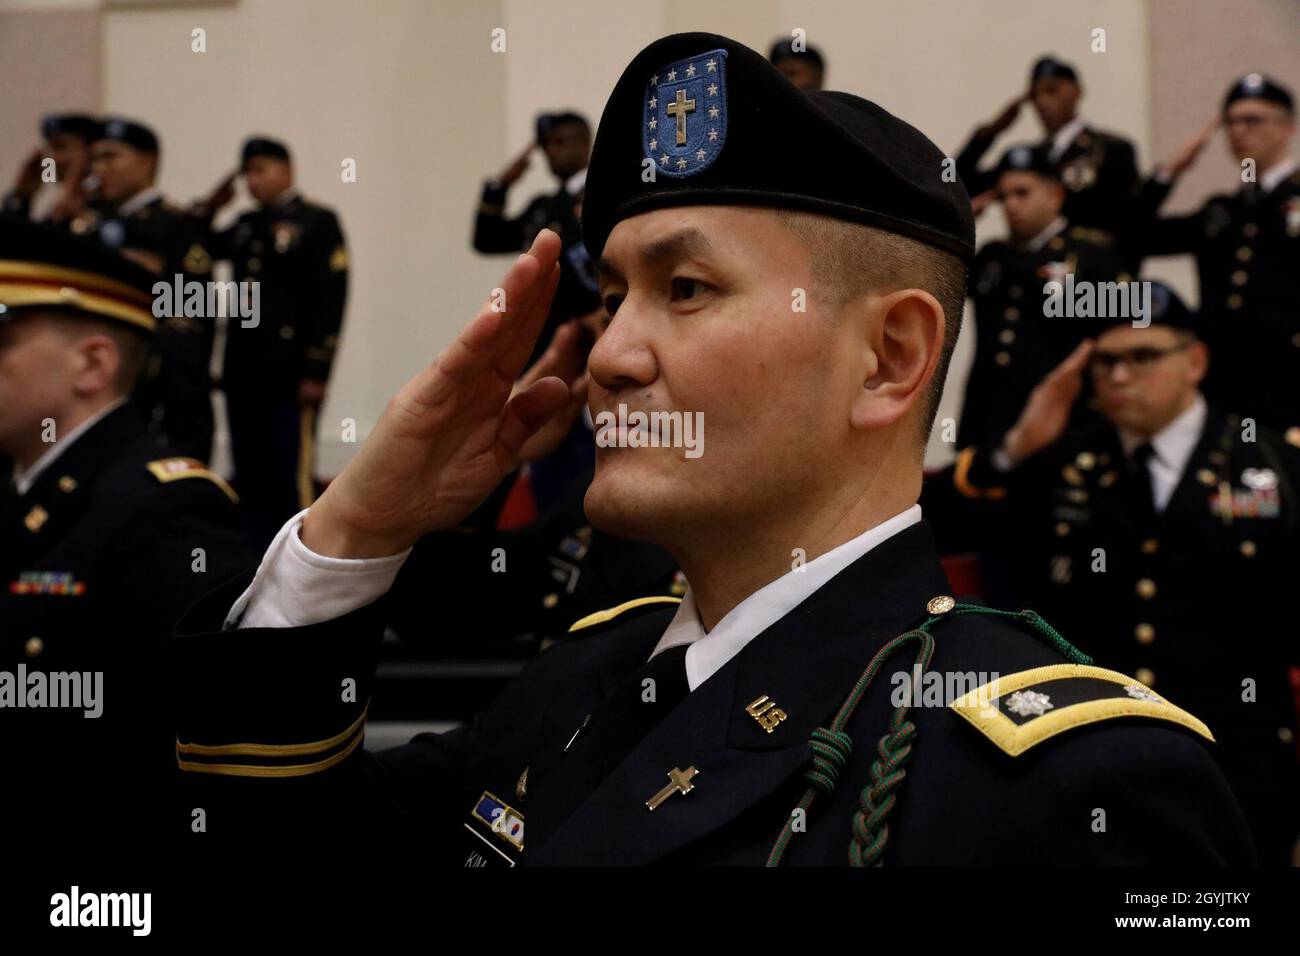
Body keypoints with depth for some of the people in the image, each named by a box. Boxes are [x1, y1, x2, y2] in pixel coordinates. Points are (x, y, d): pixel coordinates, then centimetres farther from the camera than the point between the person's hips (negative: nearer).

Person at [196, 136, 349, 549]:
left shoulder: (318, 222, -2)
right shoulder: (246, 225, 18)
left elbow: (331, 299, -9)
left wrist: (316, 371, -15)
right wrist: (207, 210, 5)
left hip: (290, 374, -6)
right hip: (244, 370, 6)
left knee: (293, 475, -3)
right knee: (251, 472, 10)